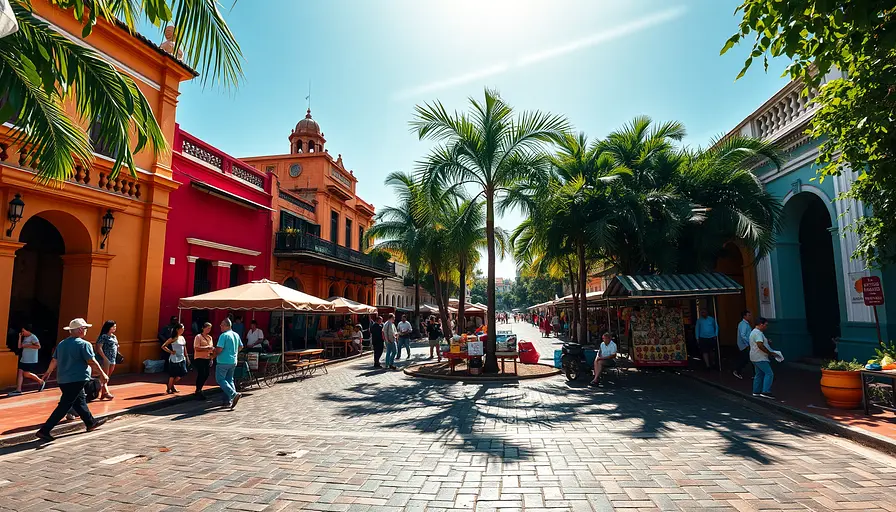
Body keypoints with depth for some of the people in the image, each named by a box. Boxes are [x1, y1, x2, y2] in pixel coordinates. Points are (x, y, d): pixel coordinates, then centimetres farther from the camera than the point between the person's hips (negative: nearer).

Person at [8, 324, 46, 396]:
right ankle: (18, 390, 6)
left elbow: (38, 346, -22)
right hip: (23, 360, 9)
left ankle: (41, 382, 12)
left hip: (31, 361, -9)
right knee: (20, 372, 3)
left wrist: (28, 345, -21)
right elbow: (19, 347, 10)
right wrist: (20, 337, 5)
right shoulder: (25, 338, 13)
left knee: (26, 374, -6)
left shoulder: (33, 337, -14)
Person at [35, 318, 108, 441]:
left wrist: (48, 373, 33)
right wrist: (102, 375, -6)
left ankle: (90, 423, 32)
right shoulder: (84, 344, -14)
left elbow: (54, 361, 17)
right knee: (64, 406, -3)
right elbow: (92, 362, -15)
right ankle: (44, 431, -5)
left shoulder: (62, 344, 10)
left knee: (80, 401, 20)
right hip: (76, 380, -9)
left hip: (63, 380, 9)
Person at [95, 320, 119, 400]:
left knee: (108, 377, 10)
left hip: (113, 360, 8)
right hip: (105, 360, -8)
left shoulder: (114, 337, 15)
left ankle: (102, 394, 17)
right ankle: (106, 392, -12)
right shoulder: (103, 336, -9)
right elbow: (99, 348, -14)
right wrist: (105, 358, -19)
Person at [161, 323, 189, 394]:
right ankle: (169, 389, 17)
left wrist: (187, 357, 15)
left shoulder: (182, 337, 10)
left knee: (181, 374, 4)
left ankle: (172, 385, 25)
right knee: (172, 375, 1)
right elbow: (163, 346, -10)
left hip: (182, 358, 7)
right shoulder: (173, 339, -9)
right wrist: (170, 351, -17)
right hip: (174, 359, -6)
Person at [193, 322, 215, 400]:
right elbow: (196, 348, -15)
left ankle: (198, 390, 25)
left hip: (208, 359, 7)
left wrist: (212, 350, 0)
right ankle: (198, 391, 4)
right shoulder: (198, 337, -5)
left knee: (206, 375, 7)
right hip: (199, 358, -7)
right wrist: (207, 348, -22)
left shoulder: (210, 337, 15)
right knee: (201, 374, -8)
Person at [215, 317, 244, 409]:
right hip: (233, 361, 8)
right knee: (230, 380, 14)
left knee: (220, 379, 0)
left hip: (223, 362, -8)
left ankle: (234, 394, -17)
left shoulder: (224, 335, -16)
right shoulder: (236, 335, 9)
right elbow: (241, 346, 19)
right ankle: (228, 401, 14)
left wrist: (214, 353, -2)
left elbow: (219, 349, -21)